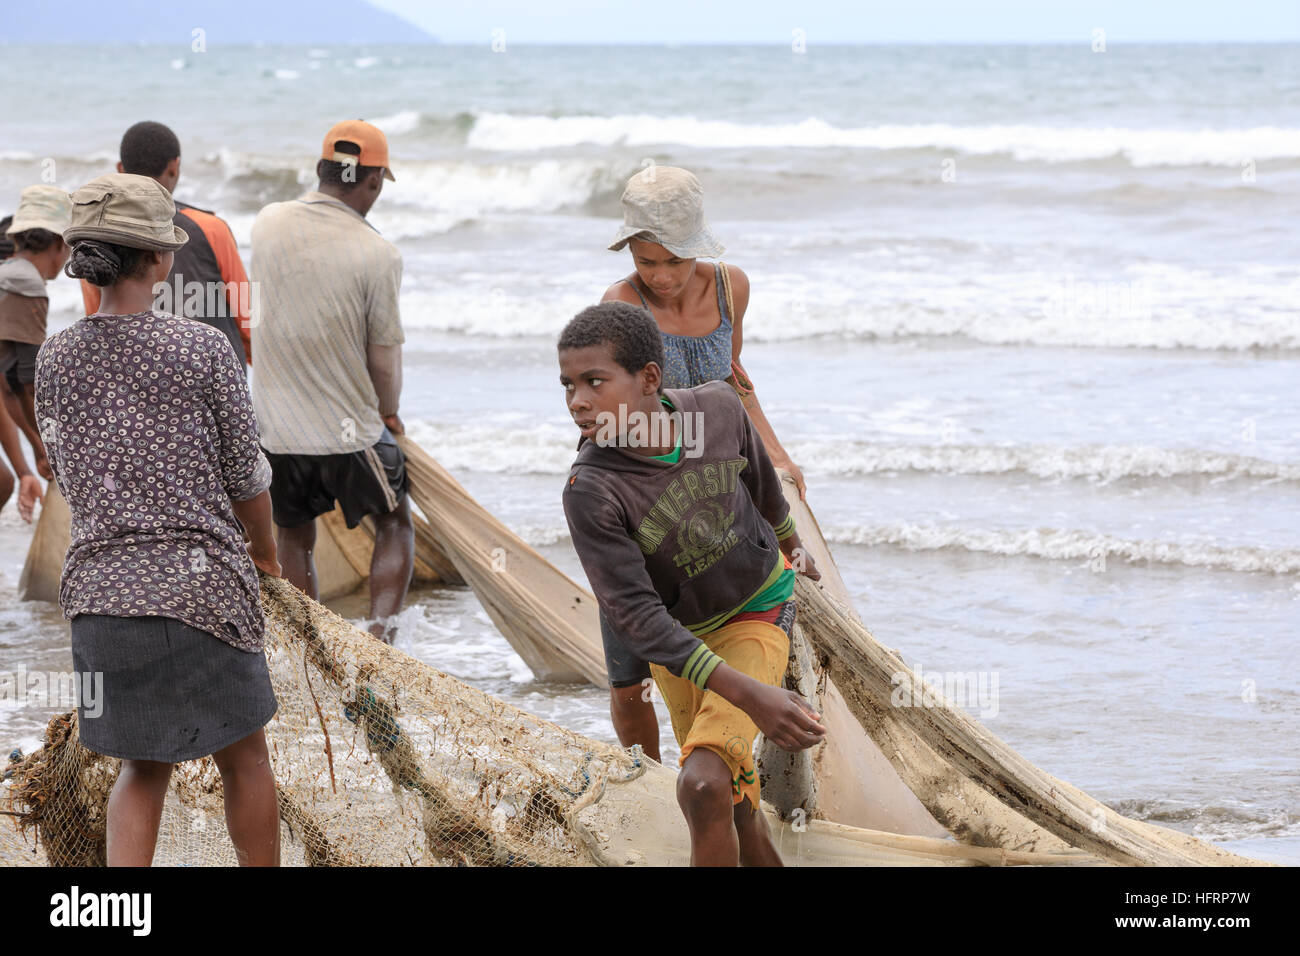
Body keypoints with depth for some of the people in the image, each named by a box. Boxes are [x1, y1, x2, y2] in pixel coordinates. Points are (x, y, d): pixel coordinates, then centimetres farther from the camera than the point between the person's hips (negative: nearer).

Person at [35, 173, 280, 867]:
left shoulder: (54, 361, 2)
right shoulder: (202, 350, -10)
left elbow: (68, 477, 12)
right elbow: (246, 475, -1)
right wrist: (264, 546, 19)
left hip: (100, 593, 4)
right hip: (202, 584, -4)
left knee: (143, 771, 17)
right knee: (243, 759, 15)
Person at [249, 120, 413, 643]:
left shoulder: (267, 223, -2)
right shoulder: (377, 254, -15)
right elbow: (384, 358, -8)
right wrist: (388, 412, 8)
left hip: (275, 428, 3)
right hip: (349, 430, -3)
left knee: (294, 540, 20)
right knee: (395, 525, 18)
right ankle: (379, 633, 1)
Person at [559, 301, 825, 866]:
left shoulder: (718, 408, -21)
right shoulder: (590, 492, -29)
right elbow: (636, 615, -30)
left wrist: (790, 543, 26)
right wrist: (747, 694, -39)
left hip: (758, 610, -1)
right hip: (679, 636, 1)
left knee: (702, 786, -21)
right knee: (733, 805, 13)